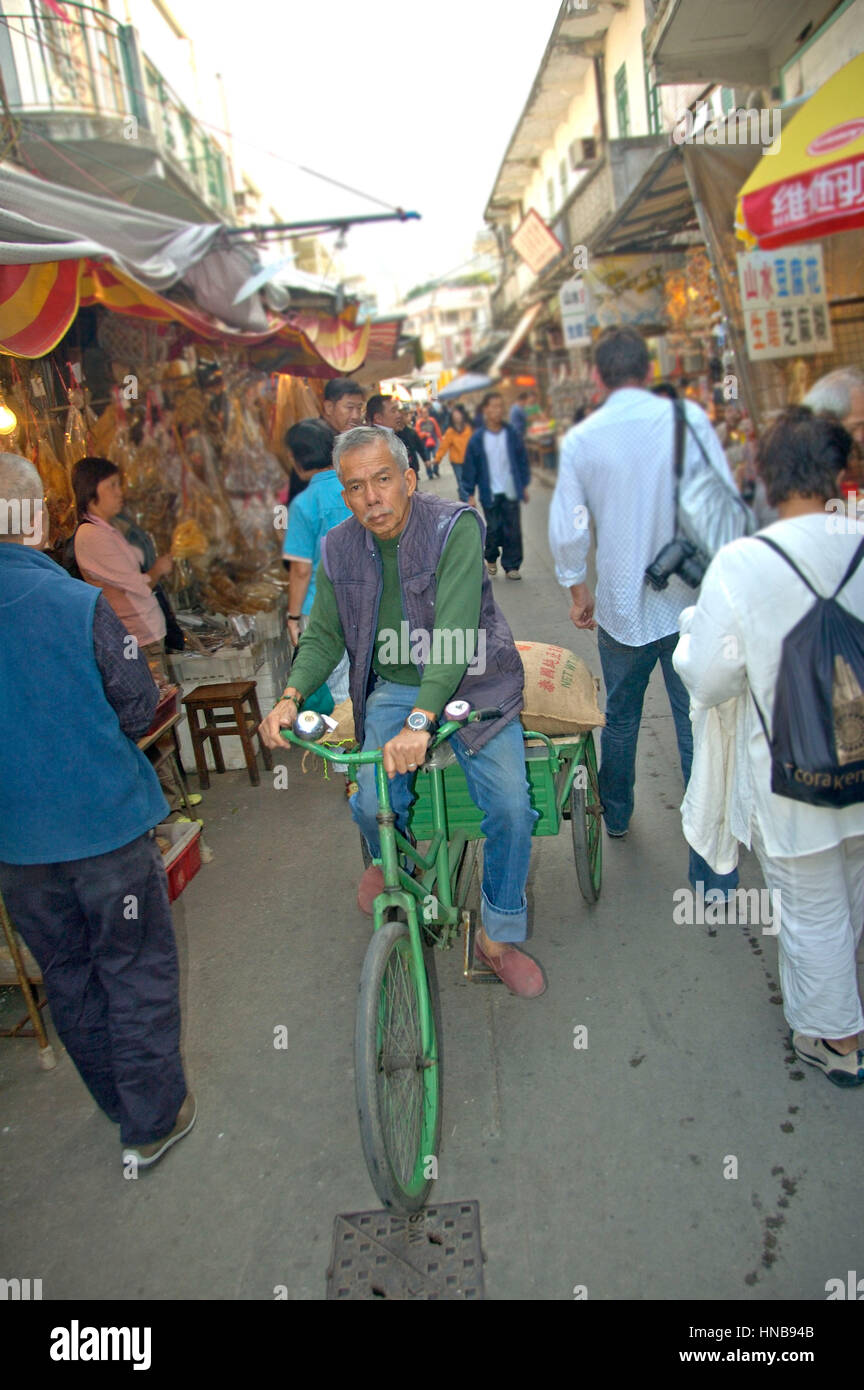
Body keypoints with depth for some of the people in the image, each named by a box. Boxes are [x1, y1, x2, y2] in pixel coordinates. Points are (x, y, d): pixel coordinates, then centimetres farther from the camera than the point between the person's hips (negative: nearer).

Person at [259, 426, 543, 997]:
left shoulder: (456, 527, -19)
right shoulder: (339, 550, -3)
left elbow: (455, 631, -30)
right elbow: (323, 636, 3)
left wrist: (421, 720, -43)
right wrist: (291, 697, -16)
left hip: (471, 683, -2)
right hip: (394, 687, 3)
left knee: (511, 805, -17)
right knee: (374, 803, -19)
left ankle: (499, 937, 8)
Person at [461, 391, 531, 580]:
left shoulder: (511, 434, -1)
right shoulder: (477, 438, -5)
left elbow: (522, 460, 8)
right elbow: (469, 467, -1)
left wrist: (524, 486, 8)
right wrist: (469, 494, -2)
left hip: (511, 492, 1)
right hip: (490, 493, -1)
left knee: (513, 530, 1)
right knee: (493, 529, 7)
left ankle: (511, 566, 11)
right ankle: (491, 559, 31)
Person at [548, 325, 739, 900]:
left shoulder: (580, 439, -3)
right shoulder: (688, 416, -5)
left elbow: (567, 530, -3)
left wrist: (578, 589, 12)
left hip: (622, 606, 2)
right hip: (690, 602, -1)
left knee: (620, 717, 22)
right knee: (700, 727, 3)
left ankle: (614, 815, 43)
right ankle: (712, 874, 7)